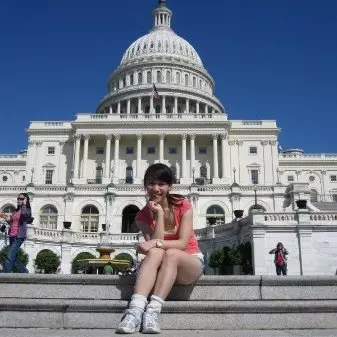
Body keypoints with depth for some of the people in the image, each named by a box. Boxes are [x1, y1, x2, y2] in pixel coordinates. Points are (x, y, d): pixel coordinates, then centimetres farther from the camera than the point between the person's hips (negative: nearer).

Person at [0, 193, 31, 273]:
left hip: (19, 236, -8)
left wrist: (24, 204, -13)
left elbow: (24, 214, -26)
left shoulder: (26, 210, -2)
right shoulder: (15, 211, 18)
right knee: (13, 258, 9)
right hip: (12, 236, 8)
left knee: (10, 257, -13)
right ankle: (25, 273, 19)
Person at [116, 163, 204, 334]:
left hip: (190, 263, -1)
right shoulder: (142, 216, -4)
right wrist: (159, 214, -20)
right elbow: (156, 244, -17)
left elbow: (183, 243, -18)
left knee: (171, 253, -35)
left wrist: (155, 243, -33)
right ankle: (135, 309, -49)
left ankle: (153, 310, -44)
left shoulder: (182, 206, -8)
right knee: (155, 253, -34)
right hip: (161, 267, 1)